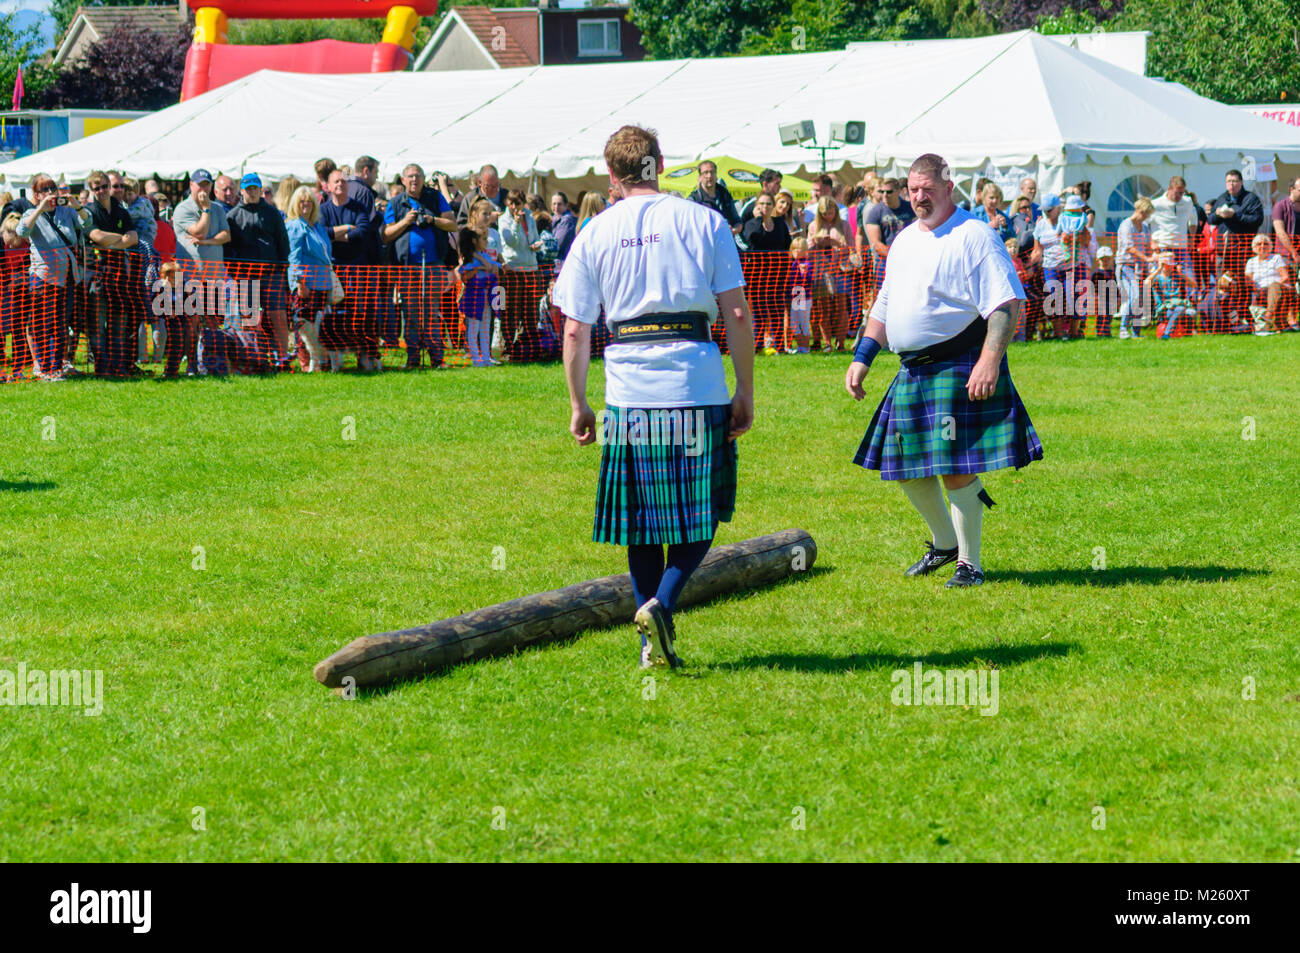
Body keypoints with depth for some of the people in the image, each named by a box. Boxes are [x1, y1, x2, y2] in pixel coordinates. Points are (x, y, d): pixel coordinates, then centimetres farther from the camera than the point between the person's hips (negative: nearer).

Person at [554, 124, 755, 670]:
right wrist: (746, 394, 4)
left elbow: (575, 330, 4)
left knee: (642, 522, 13)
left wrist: (577, 406, 13)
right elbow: (737, 314, -2)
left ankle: (654, 645, 12)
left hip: (628, 393, 2)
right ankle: (662, 604, -13)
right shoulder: (704, 223, 3)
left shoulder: (595, 234, 6)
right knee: (700, 516, 10)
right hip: (698, 391, -1)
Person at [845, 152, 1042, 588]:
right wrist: (861, 358, 19)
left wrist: (989, 361, -24)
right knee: (905, 468, 11)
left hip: (960, 370, -8)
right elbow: (884, 306, 27)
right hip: (912, 370, 8)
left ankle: (970, 564, 2)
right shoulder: (904, 241, 17)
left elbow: (1008, 303, -15)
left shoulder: (974, 236, -8)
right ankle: (944, 543, 32)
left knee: (957, 469, -10)